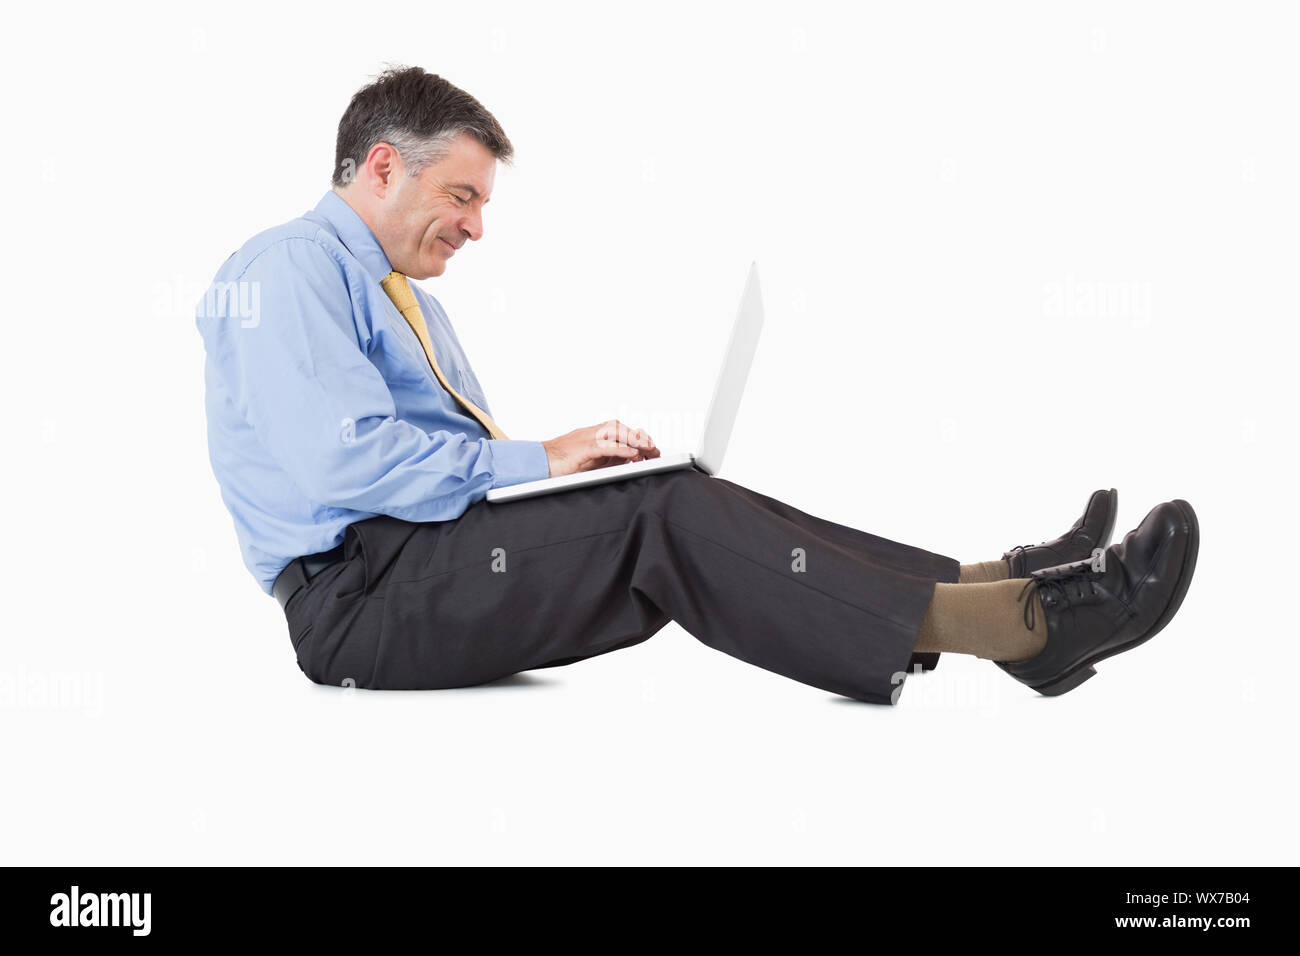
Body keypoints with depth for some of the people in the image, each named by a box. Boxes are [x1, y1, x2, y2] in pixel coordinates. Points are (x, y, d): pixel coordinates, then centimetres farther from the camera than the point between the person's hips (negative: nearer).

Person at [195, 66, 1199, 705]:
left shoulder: (406, 298, 26)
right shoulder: (294, 268, -7)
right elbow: (343, 462, -22)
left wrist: (570, 463, 1)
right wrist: (539, 463, -15)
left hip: (437, 557, 9)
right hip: (356, 591, -9)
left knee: (678, 505, -11)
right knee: (667, 515, -24)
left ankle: (1001, 592, -21)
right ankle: (1018, 623, -31)